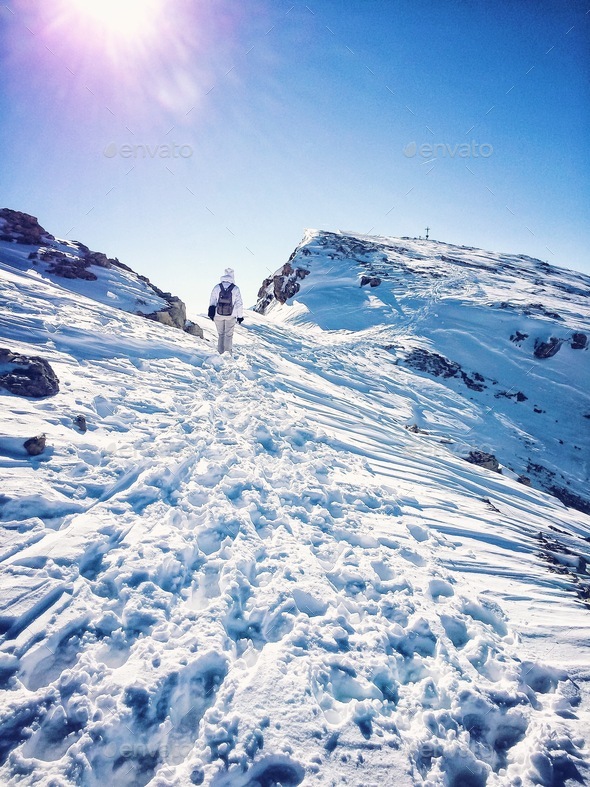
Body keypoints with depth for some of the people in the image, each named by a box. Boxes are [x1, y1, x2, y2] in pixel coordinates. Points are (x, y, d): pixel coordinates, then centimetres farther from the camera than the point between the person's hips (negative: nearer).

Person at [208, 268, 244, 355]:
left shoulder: (217, 287, -3)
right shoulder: (235, 289, -8)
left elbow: (212, 301, 0)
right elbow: (239, 304, -4)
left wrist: (211, 313, 8)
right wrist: (240, 316, 5)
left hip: (218, 315, 2)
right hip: (231, 316, -2)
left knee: (220, 334, 16)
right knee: (229, 335, 9)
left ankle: (221, 353, 20)